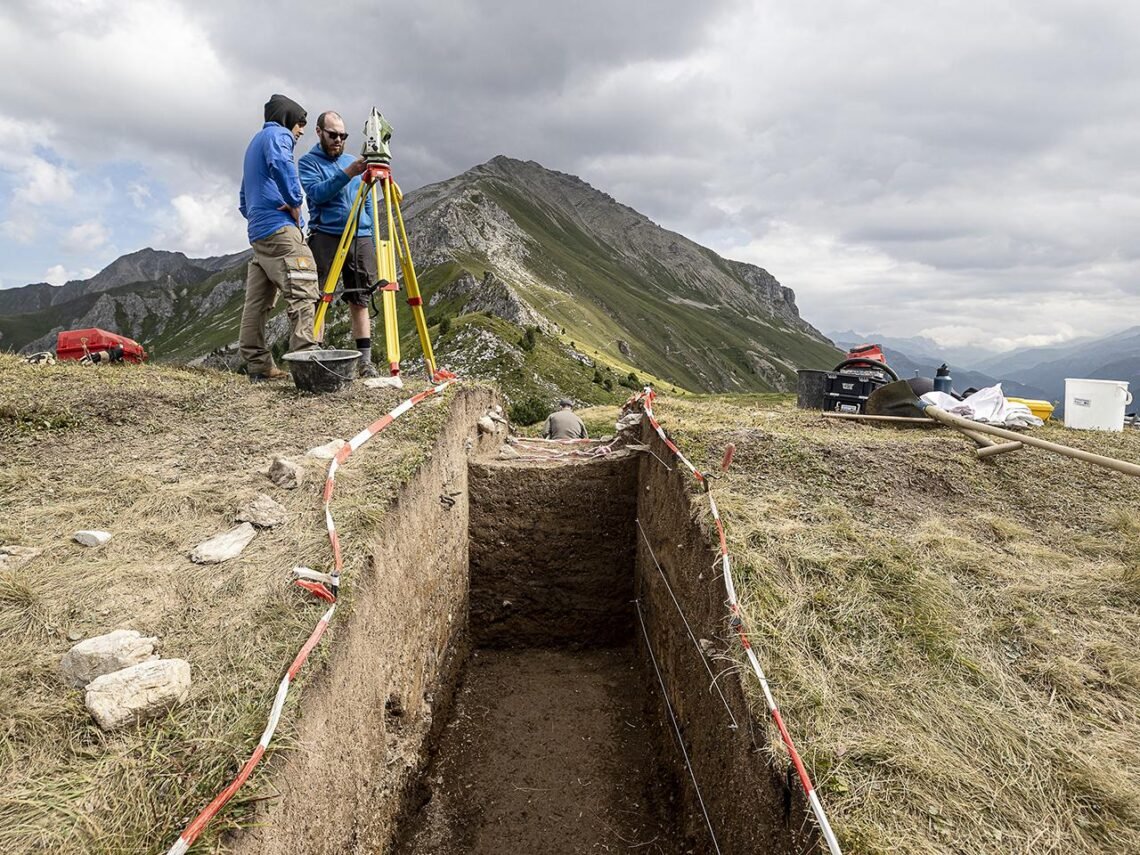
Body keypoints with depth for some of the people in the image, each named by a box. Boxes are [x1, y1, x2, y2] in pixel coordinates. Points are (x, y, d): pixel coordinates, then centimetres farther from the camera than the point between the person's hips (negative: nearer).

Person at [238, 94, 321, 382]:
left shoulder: (255, 141, 31)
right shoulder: (277, 134, 3)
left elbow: (243, 201, 31)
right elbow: (281, 164, -23)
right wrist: (295, 202, -14)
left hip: (257, 231, 10)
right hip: (280, 227, -10)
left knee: (257, 302, 6)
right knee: (303, 294, -16)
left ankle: (259, 367, 8)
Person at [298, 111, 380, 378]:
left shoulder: (353, 161, 20)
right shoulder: (308, 162, 6)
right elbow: (317, 192, -12)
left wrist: (370, 233, 14)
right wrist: (347, 174, -22)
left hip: (361, 238, 4)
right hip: (326, 237, -4)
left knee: (360, 300, 3)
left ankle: (366, 361, 3)